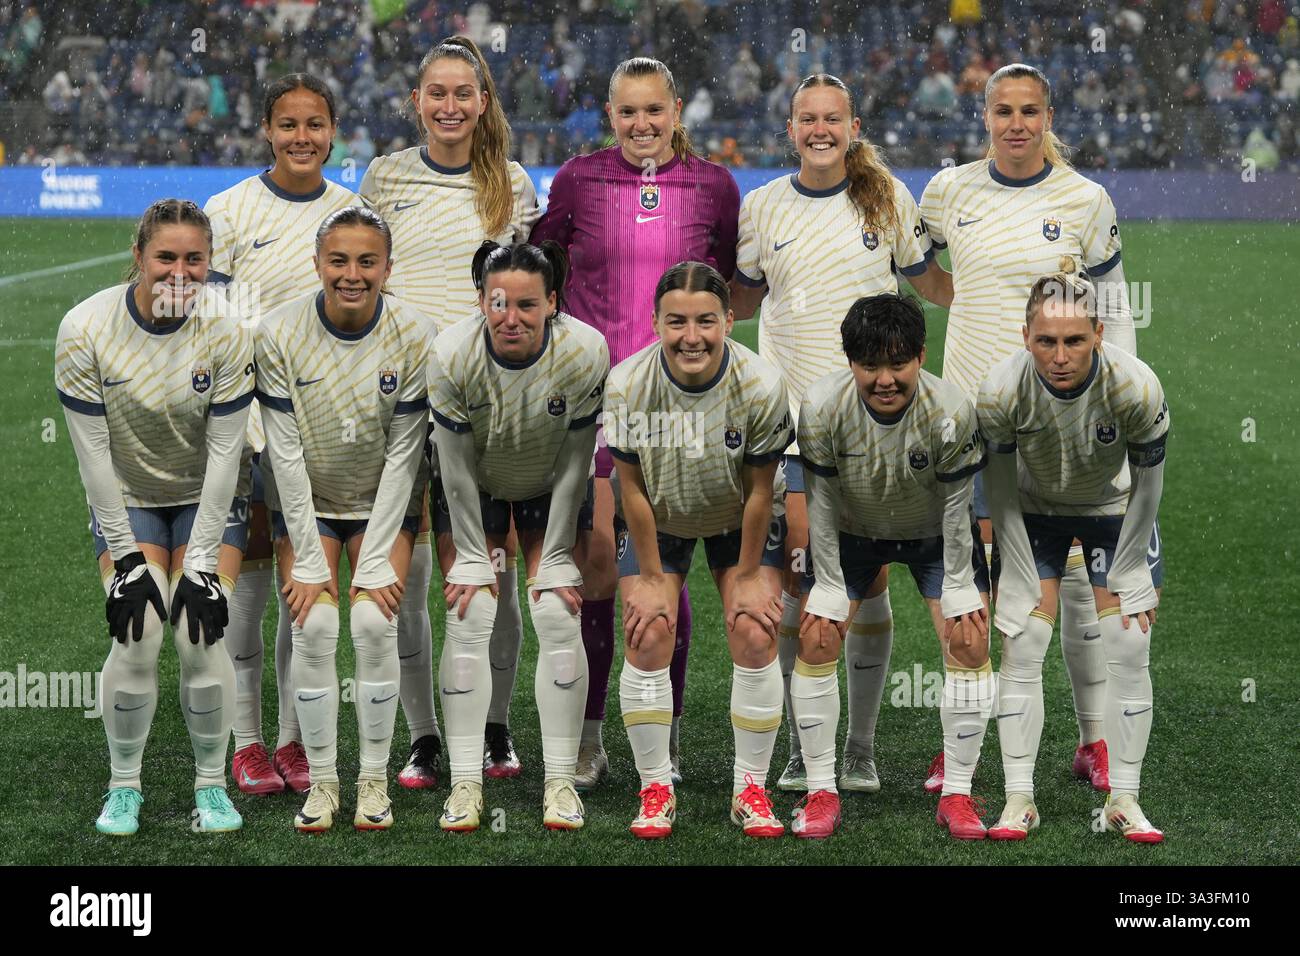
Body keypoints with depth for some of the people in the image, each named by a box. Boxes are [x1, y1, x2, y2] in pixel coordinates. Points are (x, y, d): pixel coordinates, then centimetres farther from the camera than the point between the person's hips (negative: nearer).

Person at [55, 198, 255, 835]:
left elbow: (223, 452, -16)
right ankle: (123, 787, 1)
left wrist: (201, 560, -18)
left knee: (201, 634, -16)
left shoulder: (225, 331, -21)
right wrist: (126, 554, -15)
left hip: (206, 500, 0)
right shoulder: (85, 329, -21)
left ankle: (211, 786, 2)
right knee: (136, 634, -18)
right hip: (126, 500, 0)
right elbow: (93, 452, -15)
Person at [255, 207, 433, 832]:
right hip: (305, 504, 0)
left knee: (376, 622, -16)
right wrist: (307, 562, -15)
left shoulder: (414, 336, -17)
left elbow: (402, 456, -13)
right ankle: (321, 782, -3)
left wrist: (376, 563, -15)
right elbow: (286, 454, -13)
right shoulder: (279, 335, -17)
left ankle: (374, 781, -2)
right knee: (314, 625, -15)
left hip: (383, 504, 0)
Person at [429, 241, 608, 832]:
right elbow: (456, 468, -19)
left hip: (548, 489, 0)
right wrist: (474, 558, -14)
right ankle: (465, 783, -6)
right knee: (468, 618, -10)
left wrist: (554, 557, -13)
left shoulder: (586, 354, -30)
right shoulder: (451, 356, -30)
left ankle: (560, 780, -2)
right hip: (477, 488, 0)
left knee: (559, 617, -9)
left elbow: (574, 464, -18)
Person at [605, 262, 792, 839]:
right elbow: (632, 488, -16)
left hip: (736, 521, 0)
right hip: (657, 521, 0)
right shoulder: (627, 385, -27)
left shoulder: (761, 385, -28)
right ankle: (656, 789, 4)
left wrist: (750, 574, -10)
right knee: (647, 637, -11)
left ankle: (751, 788, 4)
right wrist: (651, 578, -11)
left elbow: (759, 489, -16)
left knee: (755, 636, -10)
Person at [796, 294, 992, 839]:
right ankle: (821, 792, 1)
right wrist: (828, 588, -14)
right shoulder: (821, 408, -29)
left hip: (933, 535, -1)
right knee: (815, 640, -10)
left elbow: (957, 507, -19)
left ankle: (957, 794, -3)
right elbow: (822, 503, -17)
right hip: (853, 532, 1)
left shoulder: (952, 412, -31)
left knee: (970, 643, -13)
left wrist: (958, 591, -15)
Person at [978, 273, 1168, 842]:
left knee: (1128, 650, -7)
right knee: (1021, 649, -8)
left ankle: (1123, 800, 4)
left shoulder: (1136, 388, -33)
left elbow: (1148, 482, -15)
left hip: (1113, 511, 0)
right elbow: (1000, 486, -13)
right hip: (1036, 513, 0)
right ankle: (1019, 800, 0)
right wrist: (1023, 572, -11)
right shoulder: (1001, 391, -31)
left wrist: (1123, 571, -10)